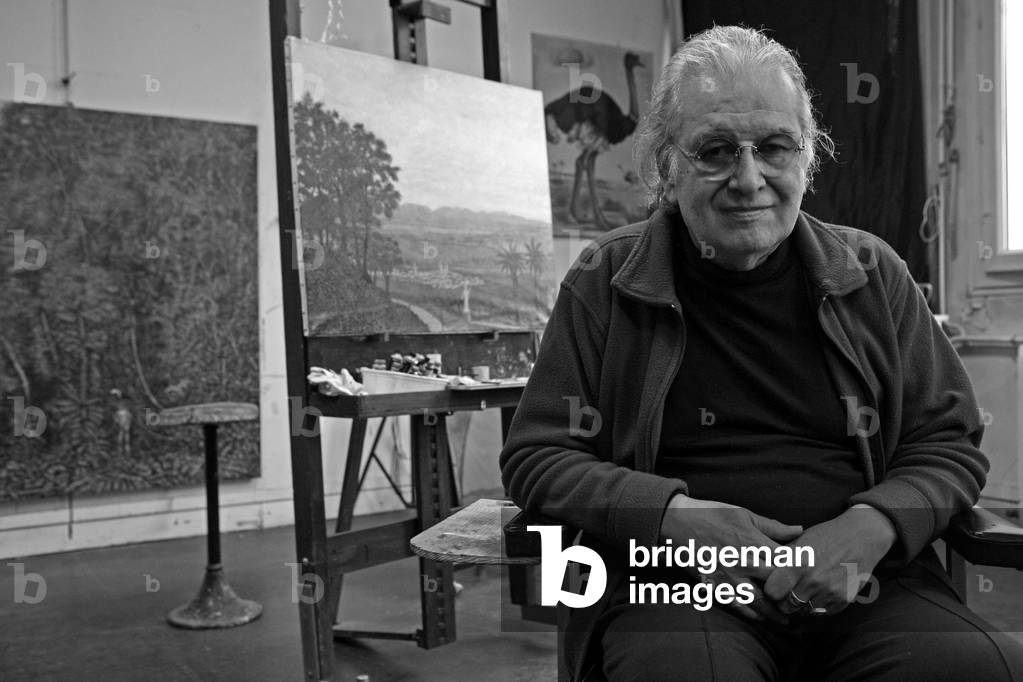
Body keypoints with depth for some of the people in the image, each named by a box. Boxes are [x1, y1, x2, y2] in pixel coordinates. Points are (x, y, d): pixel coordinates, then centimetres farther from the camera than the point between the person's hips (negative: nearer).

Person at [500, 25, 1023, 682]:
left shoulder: (873, 274, 9)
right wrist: (677, 516, -15)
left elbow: (950, 442, 12)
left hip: (862, 582, 3)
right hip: (669, 583, -2)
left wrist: (871, 527, -10)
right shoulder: (605, 283, 3)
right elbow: (536, 457, 2)